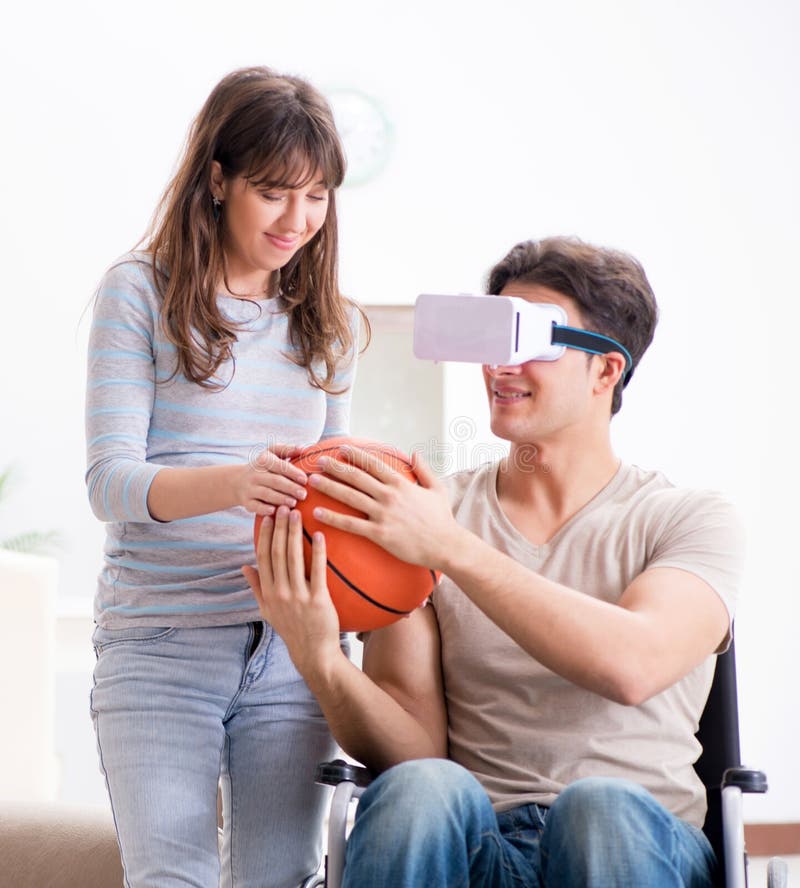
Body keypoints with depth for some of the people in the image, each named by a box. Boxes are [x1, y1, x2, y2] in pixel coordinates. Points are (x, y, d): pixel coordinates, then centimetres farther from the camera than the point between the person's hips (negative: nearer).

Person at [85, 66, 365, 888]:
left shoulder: (330, 323, 14)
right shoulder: (140, 291, -1)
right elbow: (108, 480, -9)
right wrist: (231, 485, -28)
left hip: (291, 644, 4)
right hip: (158, 643, -3)